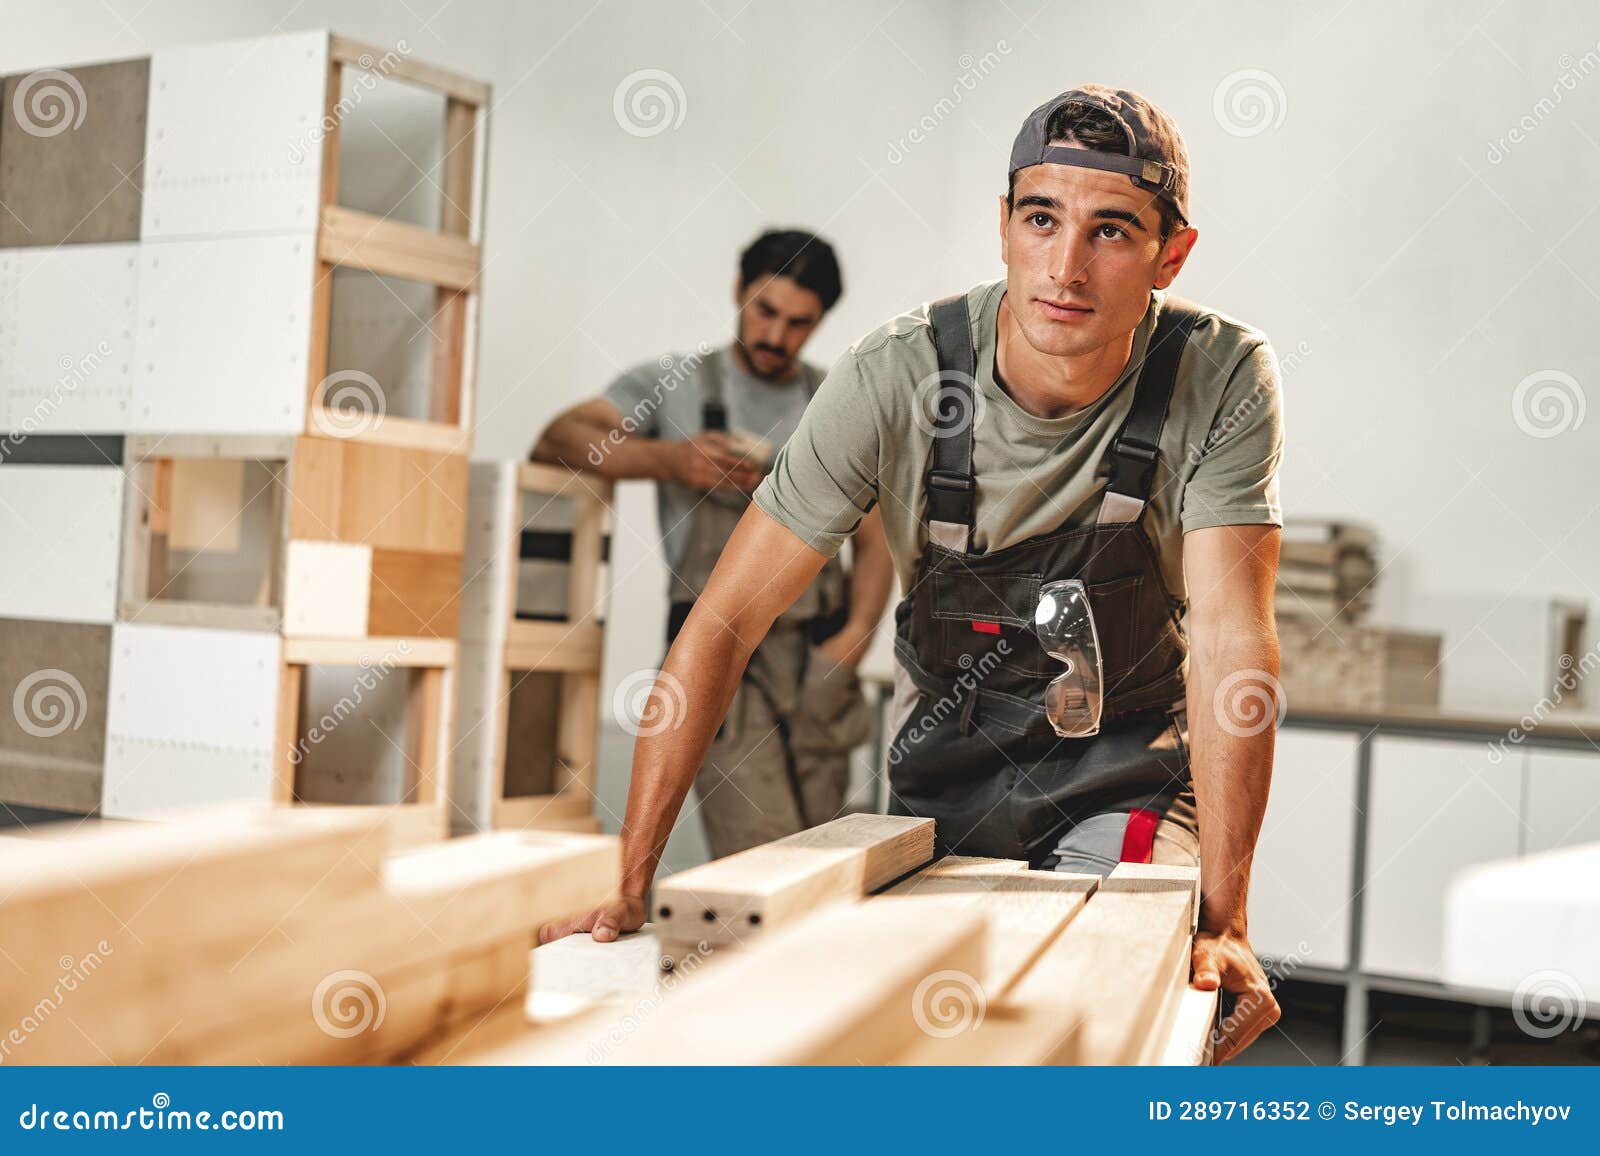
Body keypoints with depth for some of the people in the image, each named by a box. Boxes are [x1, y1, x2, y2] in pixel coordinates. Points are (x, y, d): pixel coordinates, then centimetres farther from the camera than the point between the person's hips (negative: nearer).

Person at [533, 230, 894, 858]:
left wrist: (858, 631, -4)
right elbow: (557, 439, 0)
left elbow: (873, 537, 15)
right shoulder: (676, 383, 10)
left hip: (817, 662, 3)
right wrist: (669, 459, -16)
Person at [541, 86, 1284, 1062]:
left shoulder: (1224, 378, -22)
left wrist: (1224, 922, -33)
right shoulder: (895, 379, -22)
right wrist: (631, 888, -23)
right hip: (943, 763, 1)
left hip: (1132, 770, -1)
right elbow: (724, 624, -20)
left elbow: (1234, 641, -25)